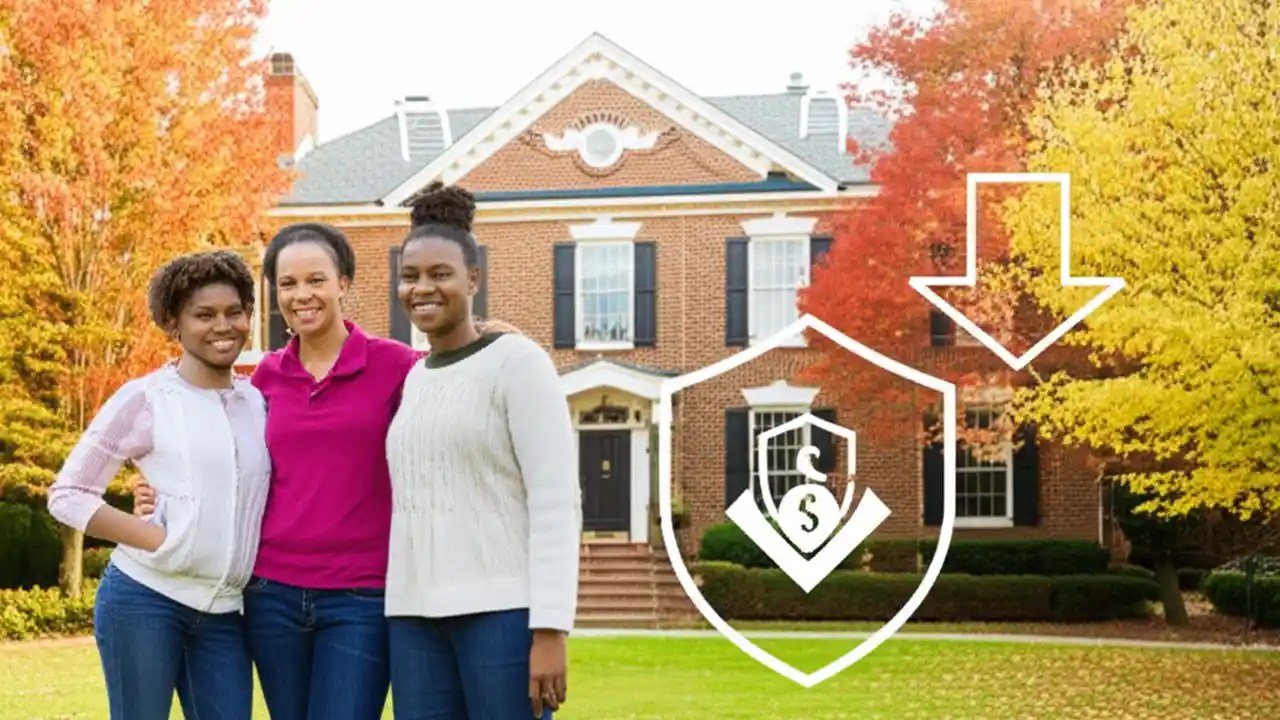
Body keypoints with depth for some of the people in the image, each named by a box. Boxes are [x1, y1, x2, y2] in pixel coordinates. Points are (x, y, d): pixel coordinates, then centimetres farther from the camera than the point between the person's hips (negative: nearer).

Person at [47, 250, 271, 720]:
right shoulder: (145, 398, -3)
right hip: (145, 599, -4)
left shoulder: (259, 403, 10)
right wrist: (157, 538, -12)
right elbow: (67, 494, -3)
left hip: (224, 611, 4)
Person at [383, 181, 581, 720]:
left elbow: (557, 502, -10)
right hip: (417, 616, 7)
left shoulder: (518, 361, -3)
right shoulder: (414, 379, 18)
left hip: (503, 609, -6)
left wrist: (550, 631, -17)